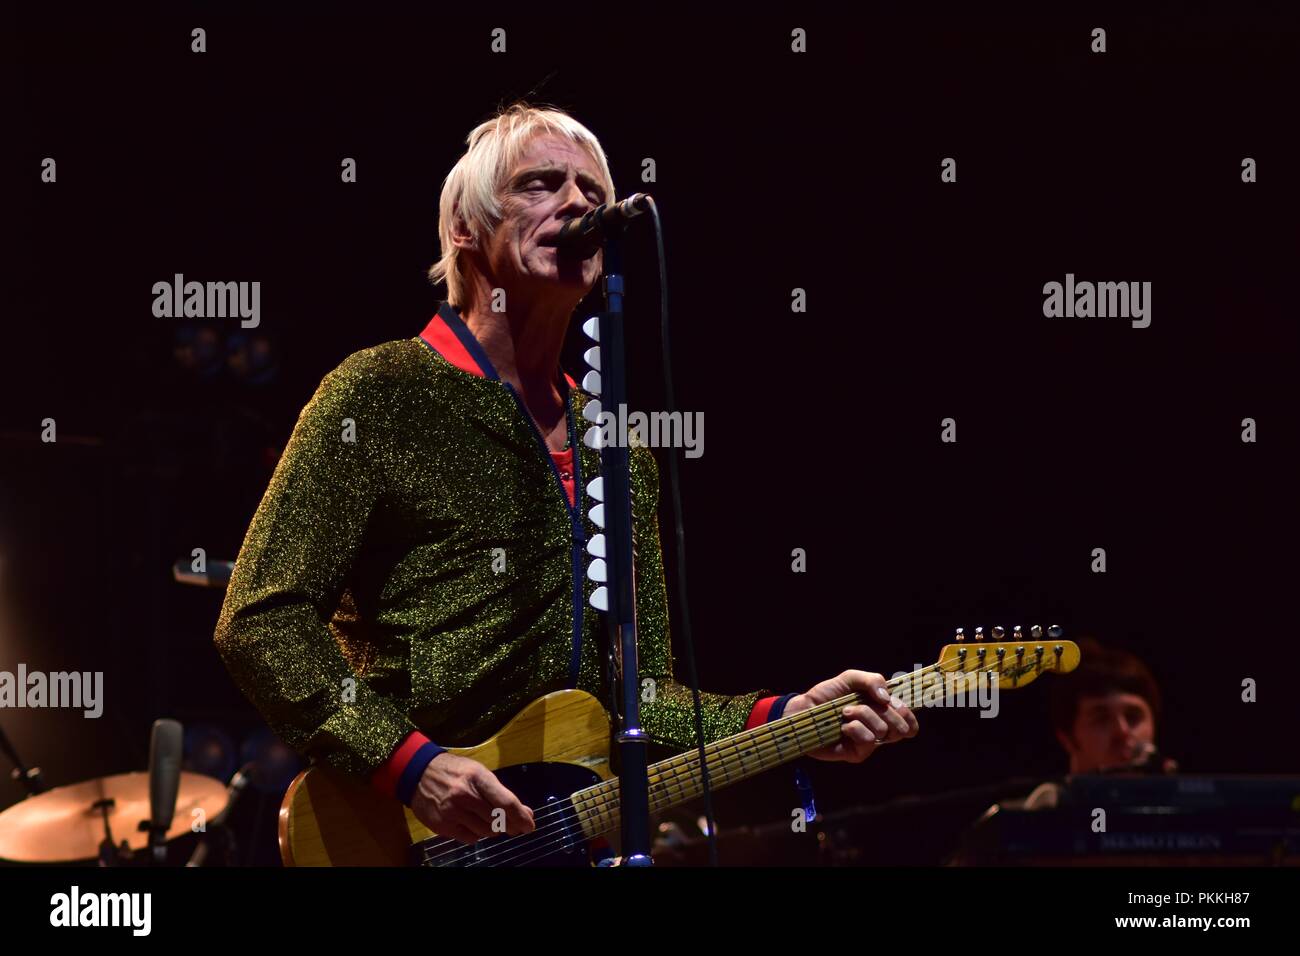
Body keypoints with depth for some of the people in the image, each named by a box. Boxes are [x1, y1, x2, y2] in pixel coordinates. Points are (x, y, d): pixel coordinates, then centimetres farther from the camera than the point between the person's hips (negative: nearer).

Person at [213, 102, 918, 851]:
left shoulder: (617, 453, 16)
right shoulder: (380, 395, -2)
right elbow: (260, 622, -8)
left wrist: (781, 721, 1)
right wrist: (411, 763, -18)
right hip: (416, 839, -6)